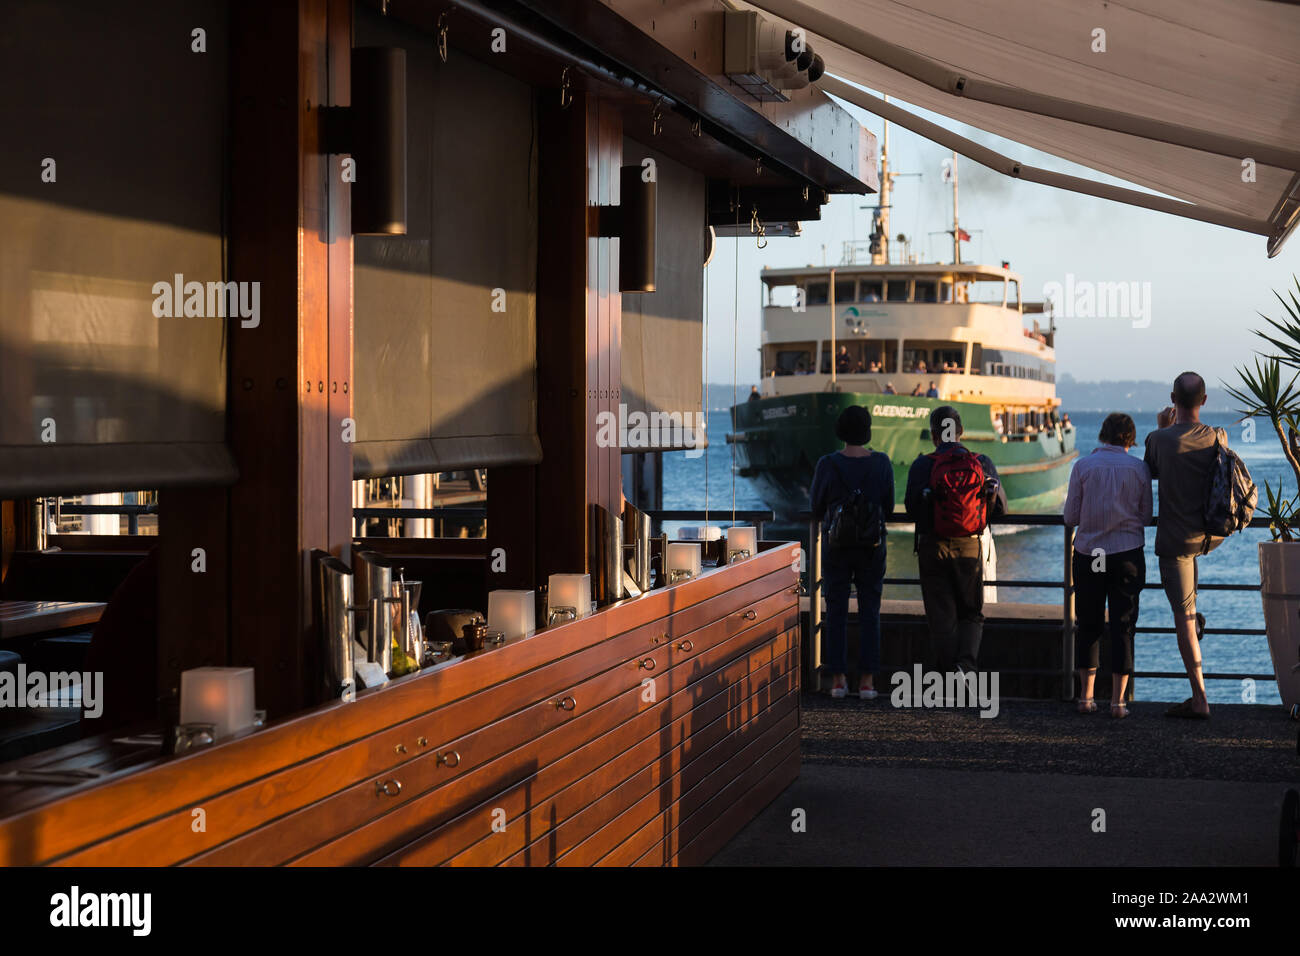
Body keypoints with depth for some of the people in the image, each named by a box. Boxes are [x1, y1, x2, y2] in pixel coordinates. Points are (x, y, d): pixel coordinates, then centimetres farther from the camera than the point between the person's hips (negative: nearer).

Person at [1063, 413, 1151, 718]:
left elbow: (1071, 516, -1)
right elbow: (1146, 517, 3)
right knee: (1123, 626, 5)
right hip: (1127, 554, 0)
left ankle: (1086, 696, 12)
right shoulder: (1139, 468, -2)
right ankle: (1118, 701, 3)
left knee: (1089, 625, 11)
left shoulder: (1083, 466, -3)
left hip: (1088, 554, 0)